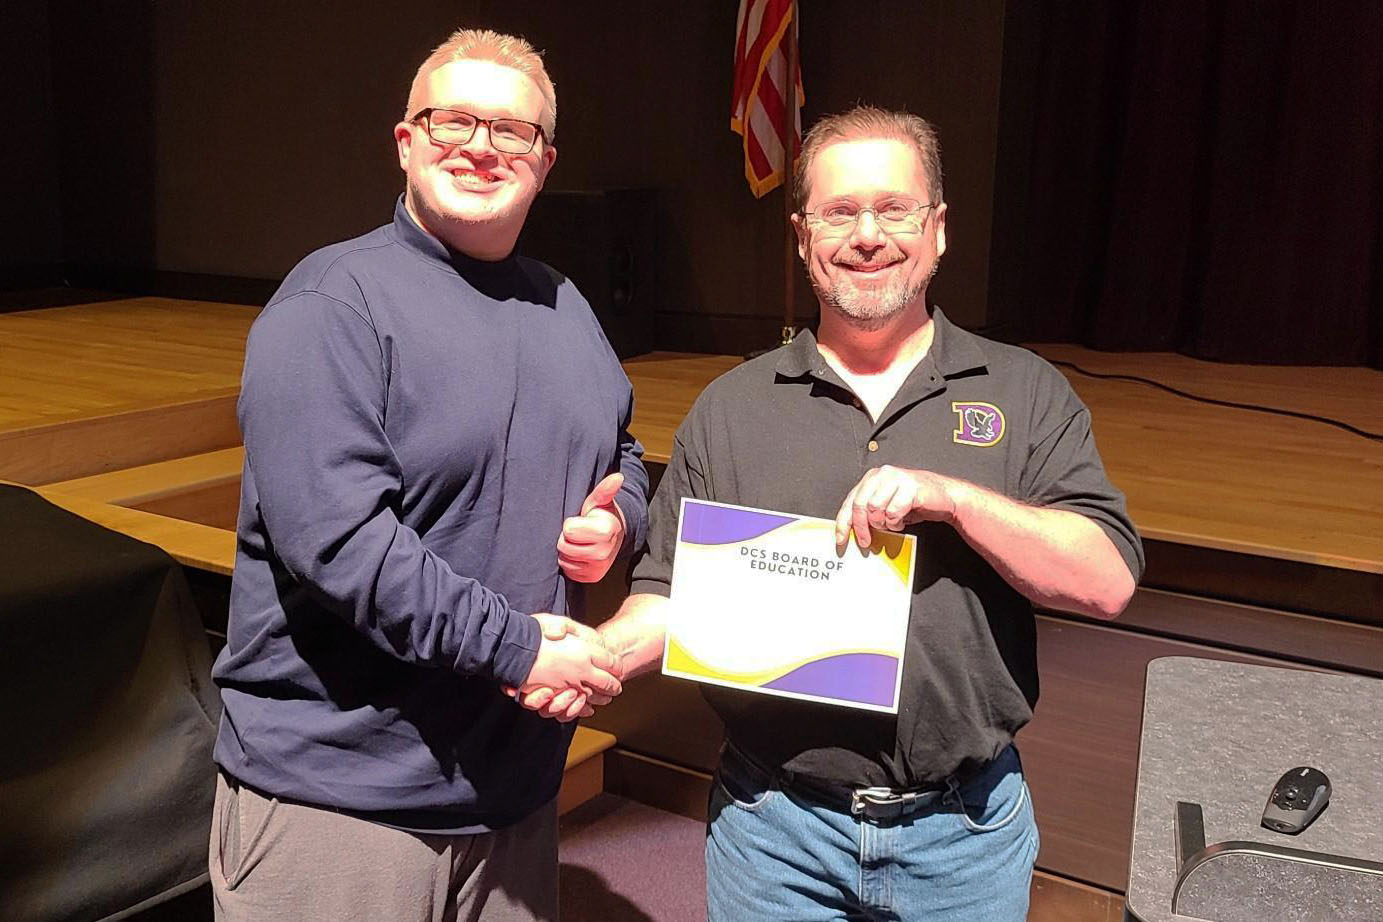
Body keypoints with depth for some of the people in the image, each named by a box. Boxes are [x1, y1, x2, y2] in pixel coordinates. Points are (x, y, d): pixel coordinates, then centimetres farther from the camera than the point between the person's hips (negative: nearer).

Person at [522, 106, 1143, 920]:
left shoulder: (1026, 394, 1)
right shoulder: (730, 410, 4)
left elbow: (1108, 580, -7)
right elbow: (674, 599, 4)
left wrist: (950, 497, -19)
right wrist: (599, 653, -16)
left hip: (965, 831, 0)